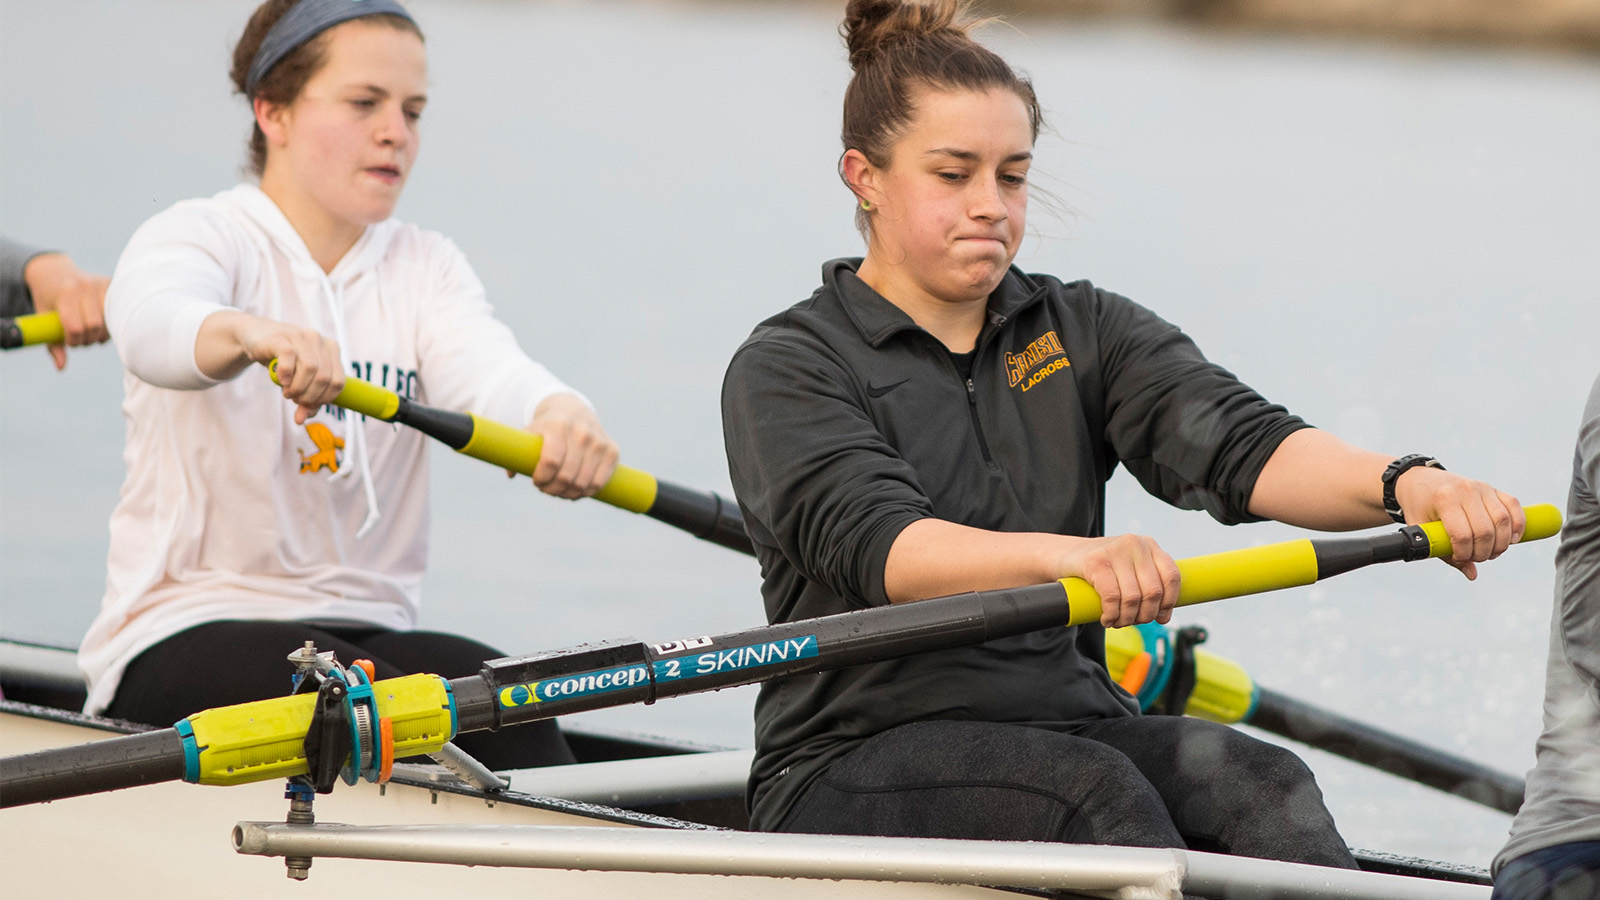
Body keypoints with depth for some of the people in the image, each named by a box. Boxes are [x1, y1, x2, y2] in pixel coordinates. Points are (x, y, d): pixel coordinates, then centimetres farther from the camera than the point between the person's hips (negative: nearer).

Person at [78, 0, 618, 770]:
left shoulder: (425, 267, 12)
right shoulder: (200, 237, -2)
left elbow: (487, 367, -12)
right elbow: (155, 320, -29)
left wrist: (559, 415, -38)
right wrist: (249, 335, -54)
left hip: (370, 630, 5)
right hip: (187, 635, -4)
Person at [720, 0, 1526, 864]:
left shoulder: (1084, 332, 15)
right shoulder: (788, 369, 0)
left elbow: (1233, 443, -4)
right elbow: (872, 543, -21)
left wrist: (1402, 483, -27)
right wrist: (1068, 556, -41)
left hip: (1072, 725, 4)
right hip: (853, 762, -4)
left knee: (1261, 787, -26)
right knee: (1096, 792, -32)